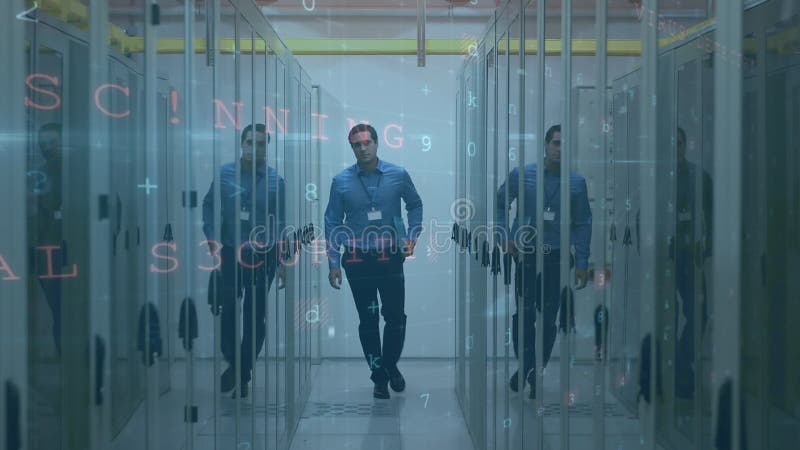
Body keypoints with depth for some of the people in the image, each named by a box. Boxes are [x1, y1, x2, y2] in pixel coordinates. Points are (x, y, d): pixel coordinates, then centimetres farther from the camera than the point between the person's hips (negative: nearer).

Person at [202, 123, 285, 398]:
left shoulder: (275, 181, -1)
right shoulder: (224, 174, 1)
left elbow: (281, 223, 0)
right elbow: (209, 206, 6)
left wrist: (282, 263, -3)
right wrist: (212, 238, -7)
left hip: (263, 256, 0)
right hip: (230, 253, 0)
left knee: (255, 315, 5)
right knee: (227, 309, -1)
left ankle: (244, 373, 18)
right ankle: (232, 363, 23)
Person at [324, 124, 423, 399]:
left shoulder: (398, 175, -1)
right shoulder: (341, 181, -2)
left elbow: (415, 205, 15)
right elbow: (332, 223, 1)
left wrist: (413, 236, 1)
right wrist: (333, 263, -3)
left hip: (390, 257, 0)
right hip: (357, 260, 0)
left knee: (396, 317, 3)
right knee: (368, 320, 6)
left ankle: (391, 366, 29)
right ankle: (379, 376, 19)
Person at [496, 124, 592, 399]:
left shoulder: (576, 183, 4)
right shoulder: (522, 176, 2)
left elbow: (583, 224, 5)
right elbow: (500, 205, 12)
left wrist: (582, 264, 0)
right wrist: (505, 237, -1)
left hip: (557, 259, 1)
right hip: (526, 255, -1)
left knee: (549, 319, 3)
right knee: (525, 315, -3)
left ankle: (535, 374, 17)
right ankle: (526, 367, 17)